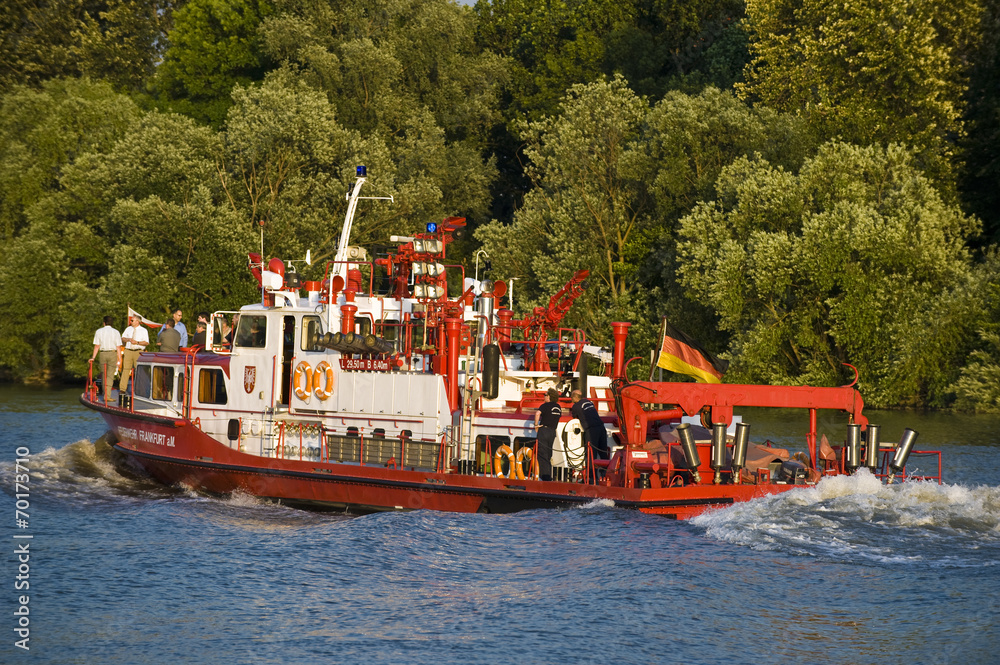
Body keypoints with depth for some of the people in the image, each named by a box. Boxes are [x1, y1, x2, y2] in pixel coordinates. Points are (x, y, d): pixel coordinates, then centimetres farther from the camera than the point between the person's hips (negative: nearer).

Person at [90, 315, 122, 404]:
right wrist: (119, 359, -1)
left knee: (103, 374, 15)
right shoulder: (116, 332, 0)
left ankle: (105, 393, 20)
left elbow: (97, 346, 0)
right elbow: (118, 347, -3)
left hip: (102, 354, 1)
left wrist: (93, 357, 3)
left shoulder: (99, 331, 3)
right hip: (112, 353, -1)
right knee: (110, 375, -2)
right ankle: (107, 396, -9)